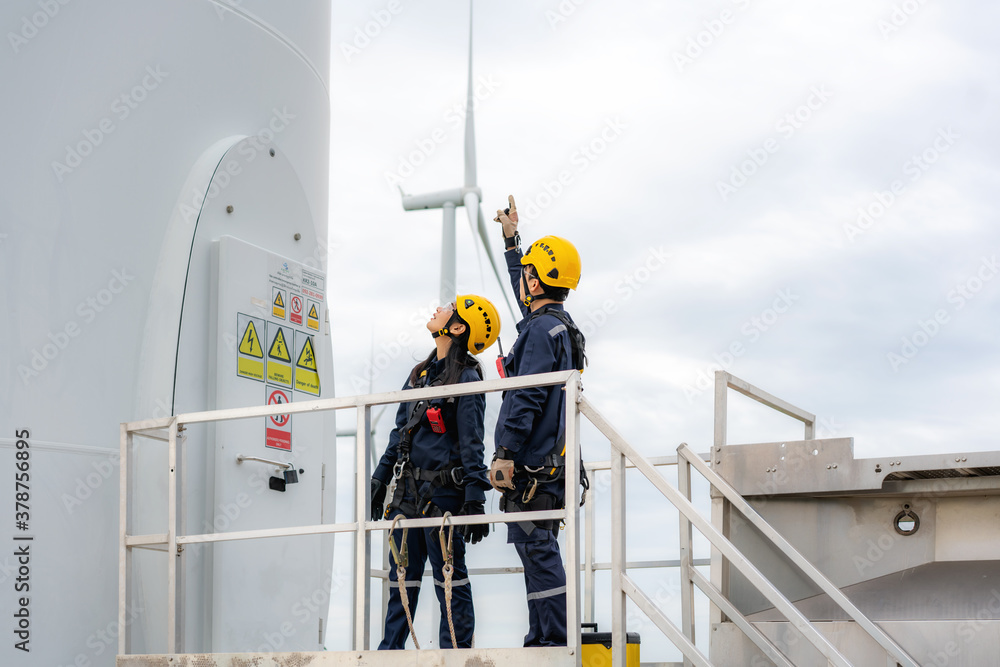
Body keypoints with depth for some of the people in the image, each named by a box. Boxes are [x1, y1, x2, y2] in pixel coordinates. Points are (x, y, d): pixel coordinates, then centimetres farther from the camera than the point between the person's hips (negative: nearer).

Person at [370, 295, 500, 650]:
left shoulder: (467, 379, -7)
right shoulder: (420, 374, 15)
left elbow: (471, 443, -12)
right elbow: (400, 431, 21)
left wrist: (474, 498, -17)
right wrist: (380, 480, 20)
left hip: (443, 492, -7)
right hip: (408, 492, 7)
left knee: (450, 579, -1)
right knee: (402, 579, 11)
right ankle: (390, 651, 18)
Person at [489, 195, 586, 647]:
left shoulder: (541, 330, -12)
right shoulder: (557, 323, 18)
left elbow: (526, 397, -20)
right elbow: (525, 294, 38)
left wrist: (506, 452, -21)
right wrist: (511, 239, 46)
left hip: (529, 463, -10)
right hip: (549, 462, 10)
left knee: (536, 548, -10)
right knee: (539, 550, 12)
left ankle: (552, 642, -11)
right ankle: (544, 640, 15)